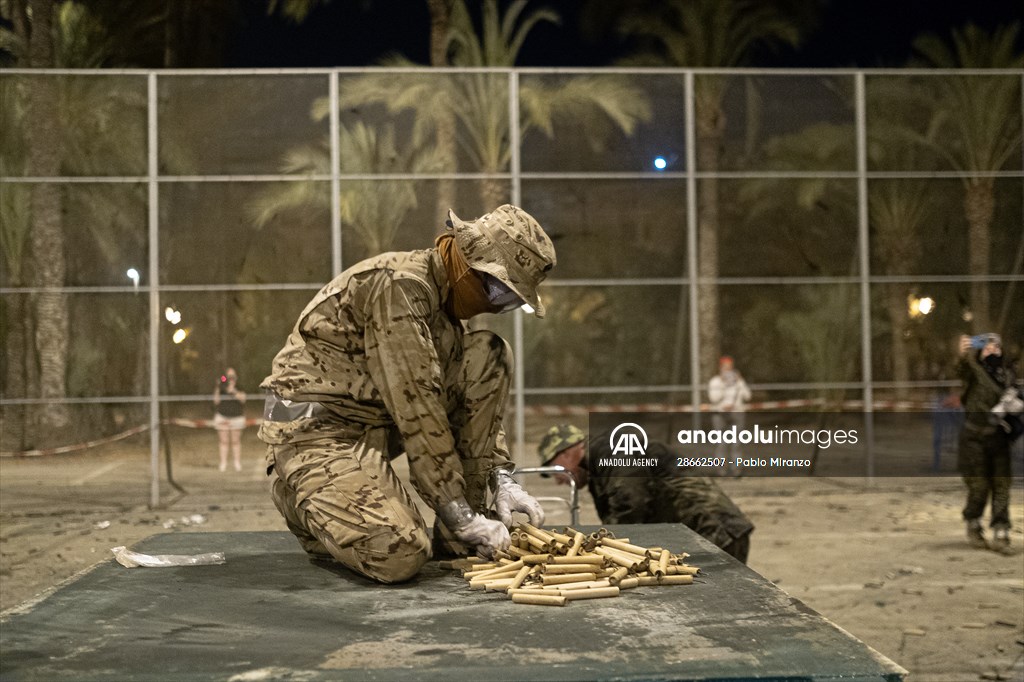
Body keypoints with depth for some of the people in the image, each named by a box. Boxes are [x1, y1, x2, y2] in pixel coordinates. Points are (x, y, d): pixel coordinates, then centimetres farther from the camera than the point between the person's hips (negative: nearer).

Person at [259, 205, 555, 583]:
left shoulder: (442, 296, 9)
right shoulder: (399, 286, -21)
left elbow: (475, 398, 13)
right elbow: (415, 408, -25)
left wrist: (503, 480, 0)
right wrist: (461, 515, -22)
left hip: (378, 421, 9)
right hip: (319, 428, -9)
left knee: (490, 355, -3)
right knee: (400, 555, -29)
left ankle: (457, 536, -2)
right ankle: (304, 495, 3)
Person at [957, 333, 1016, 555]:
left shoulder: (1006, 374, 12)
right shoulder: (973, 370, -5)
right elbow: (963, 367, -29)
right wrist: (964, 354, -52)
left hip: (999, 438, 5)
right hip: (975, 438, -5)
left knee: (1002, 487, 1)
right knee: (979, 487, 0)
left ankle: (1000, 536, 6)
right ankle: (973, 529, 21)